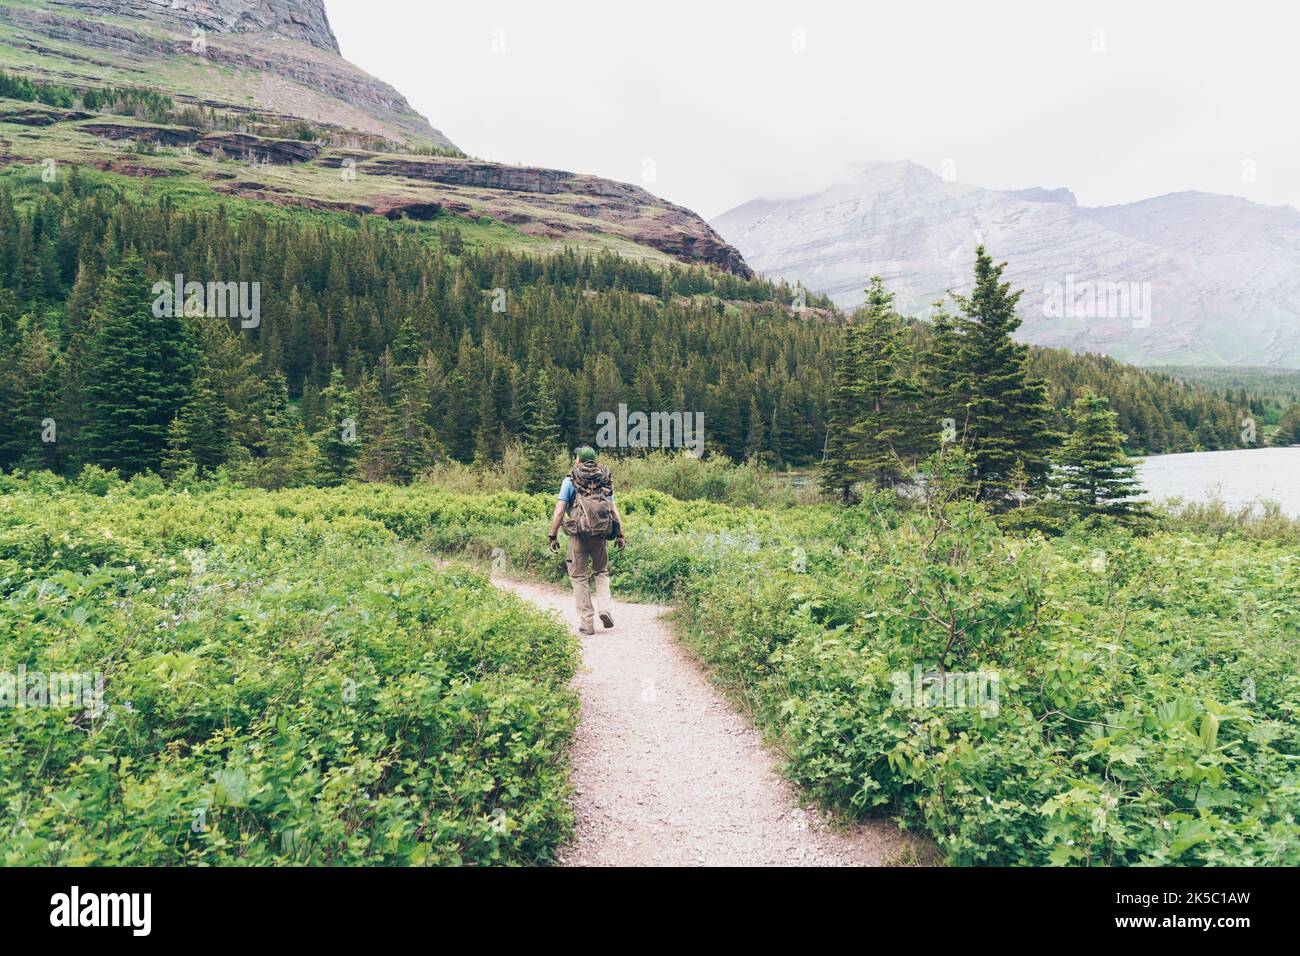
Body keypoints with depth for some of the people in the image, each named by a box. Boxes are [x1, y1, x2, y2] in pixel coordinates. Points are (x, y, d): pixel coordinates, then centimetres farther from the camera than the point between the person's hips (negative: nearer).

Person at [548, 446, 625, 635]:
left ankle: (587, 623, 5)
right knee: (601, 571, 21)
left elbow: (559, 511, -5)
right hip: (600, 534, 3)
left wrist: (553, 536, -2)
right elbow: (614, 510, 7)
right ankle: (604, 607, -1)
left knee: (580, 577, 7)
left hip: (579, 533, -3)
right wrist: (620, 534, 8)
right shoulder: (605, 480, 11)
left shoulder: (571, 480, 2)